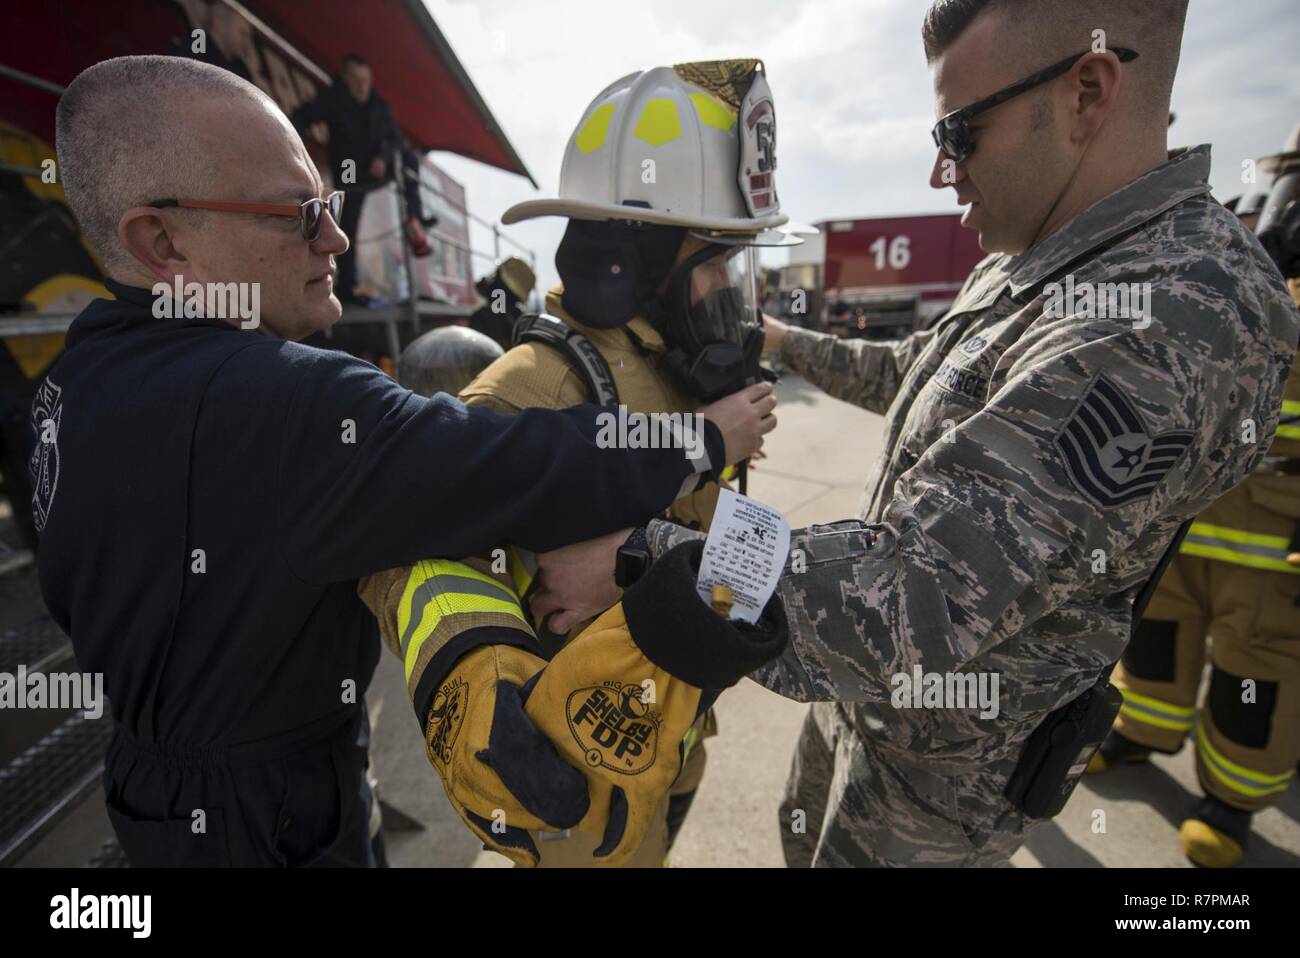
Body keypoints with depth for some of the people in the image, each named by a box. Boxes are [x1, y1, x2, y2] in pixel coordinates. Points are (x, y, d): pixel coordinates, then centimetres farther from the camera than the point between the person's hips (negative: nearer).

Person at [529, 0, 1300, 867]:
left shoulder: (1163, 320, -32)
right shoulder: (1031, 269, 1)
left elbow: (915, 598, -40)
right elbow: (914, 375, 18)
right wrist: (787, 342, 24)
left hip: (948, 759, -8)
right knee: (807, 838, 29)